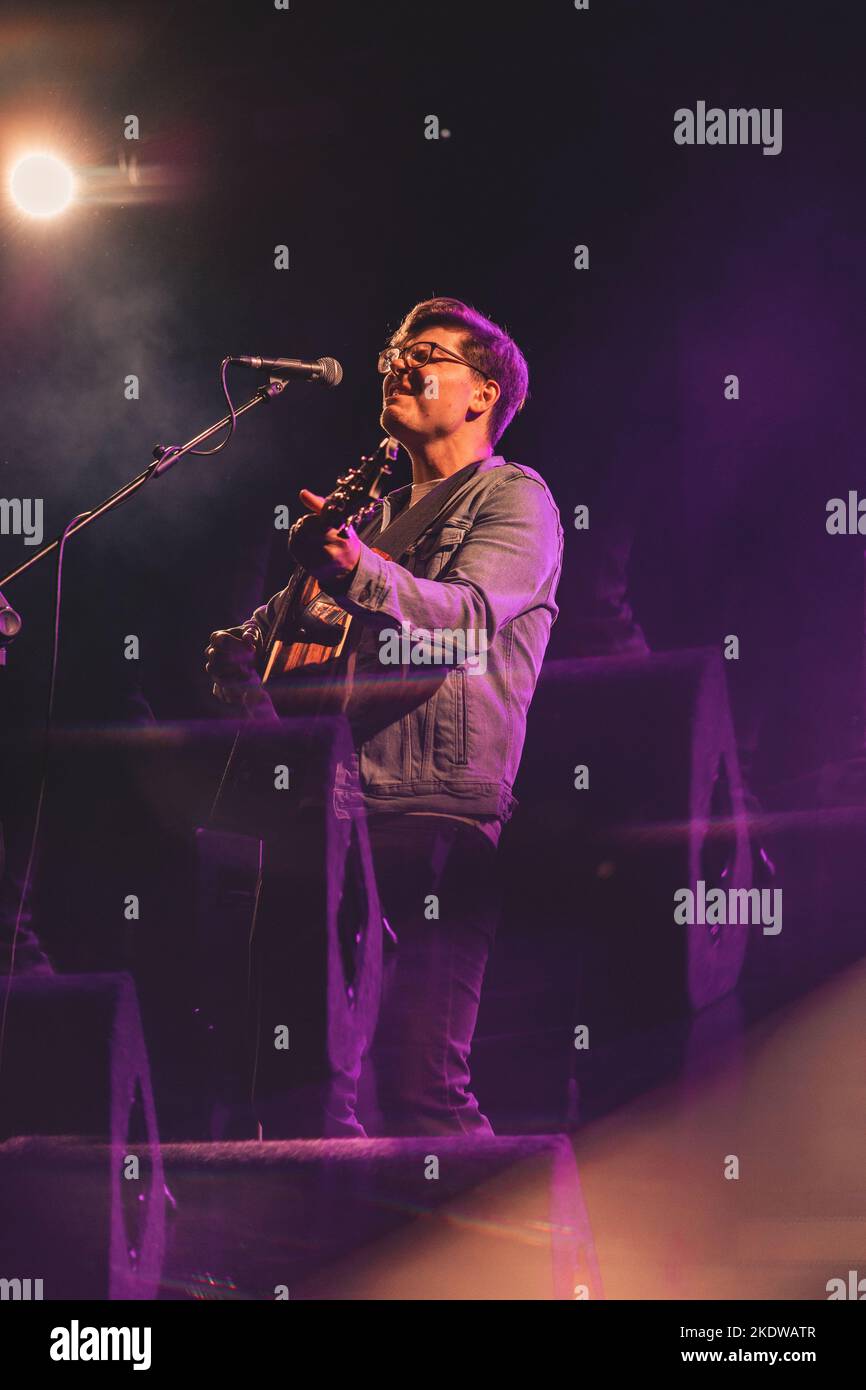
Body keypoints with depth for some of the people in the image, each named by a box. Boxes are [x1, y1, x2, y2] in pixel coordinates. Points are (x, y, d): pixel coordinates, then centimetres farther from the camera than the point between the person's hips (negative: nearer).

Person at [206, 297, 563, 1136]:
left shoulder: (514, 499, 1)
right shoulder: (378, 513, 25)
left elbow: (468, 617, -18)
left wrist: (357, 572, -36)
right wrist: (241, 648, 7)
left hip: (443, 817, -7)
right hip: (347, 811, 7)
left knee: (419, 1081, -16)